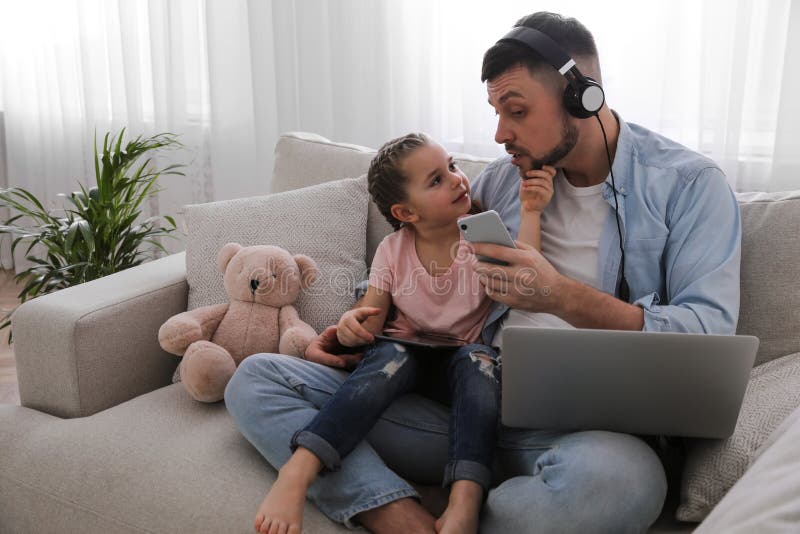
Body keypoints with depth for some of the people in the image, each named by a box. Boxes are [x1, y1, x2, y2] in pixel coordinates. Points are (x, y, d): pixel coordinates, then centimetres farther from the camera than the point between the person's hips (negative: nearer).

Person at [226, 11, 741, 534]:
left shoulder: (688, 182, 0)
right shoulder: (501, 178, 15)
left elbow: (711, 333, -10)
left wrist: (566, 298, -22)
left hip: (583, 427, -4)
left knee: (614, 477, -44)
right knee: (257, 379, -8)